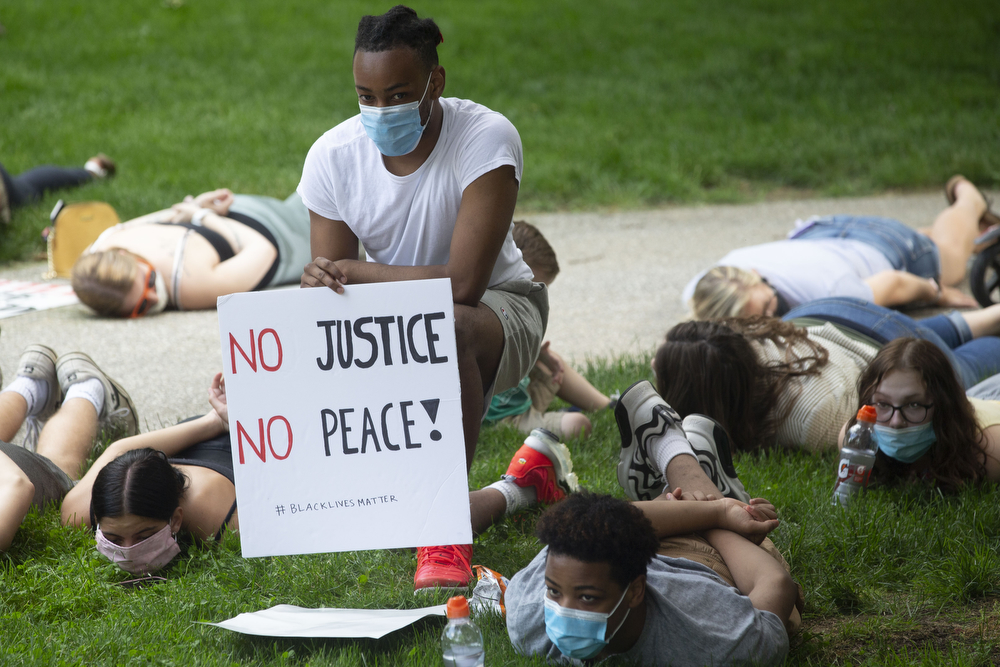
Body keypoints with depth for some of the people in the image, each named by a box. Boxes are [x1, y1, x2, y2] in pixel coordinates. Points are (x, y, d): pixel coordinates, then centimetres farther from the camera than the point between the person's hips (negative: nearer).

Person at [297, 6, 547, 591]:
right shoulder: (333, 156, -11)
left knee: (449, 329, -41)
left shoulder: (487, 139, -25)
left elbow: (463, 284, -32)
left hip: (498, 307, -5)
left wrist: (354, 270, -26)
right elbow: (332, 294, -8)